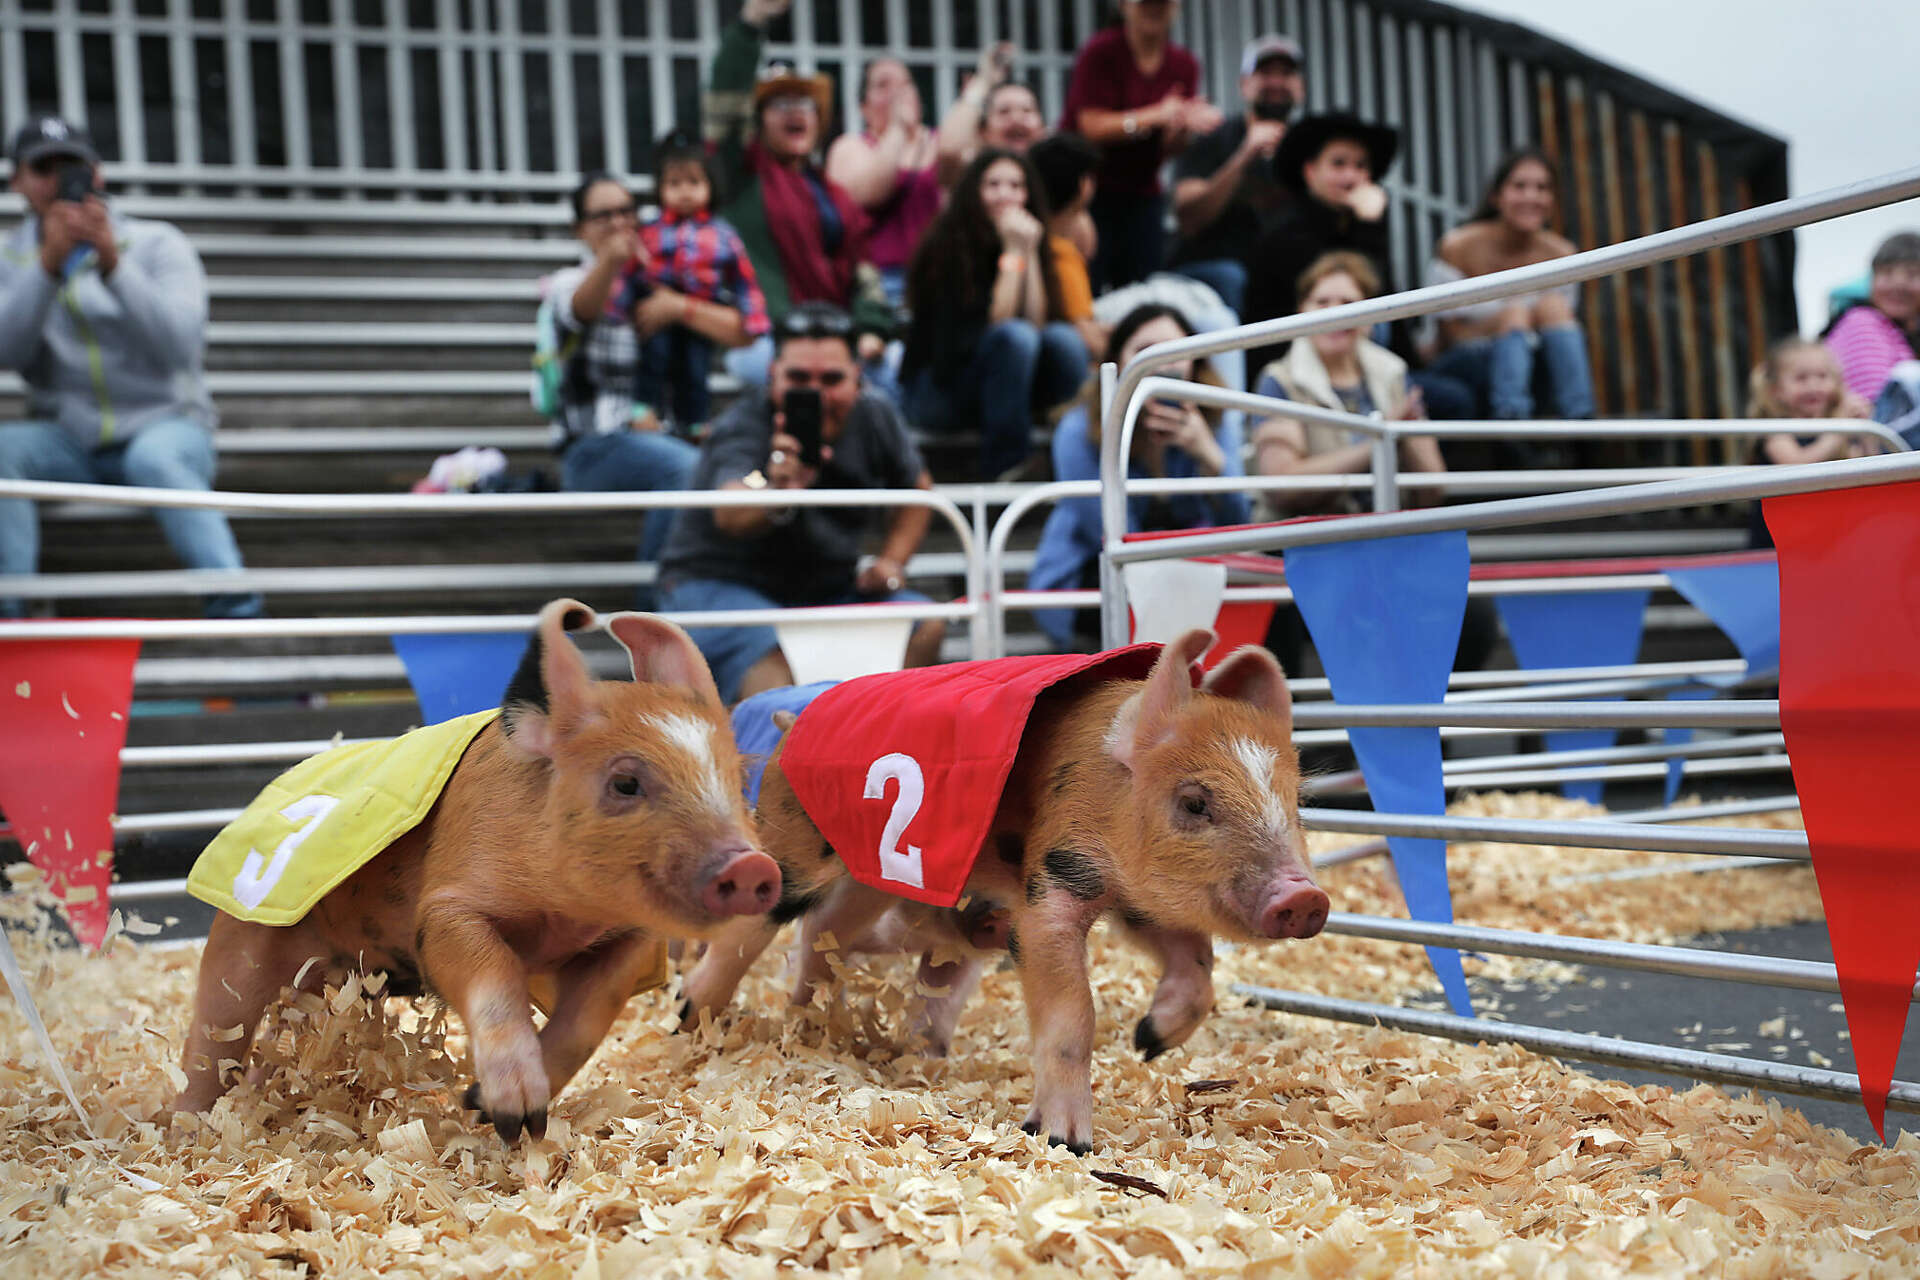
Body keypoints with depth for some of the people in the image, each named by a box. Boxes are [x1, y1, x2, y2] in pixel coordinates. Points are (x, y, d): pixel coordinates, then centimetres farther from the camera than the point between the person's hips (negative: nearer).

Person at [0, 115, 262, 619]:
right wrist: (48, 265, -25)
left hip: (167, 425, -2)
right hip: (68, 442, 3)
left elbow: (181, 347, -17)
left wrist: (113, 264, -26)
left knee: (153, 456, -37)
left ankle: (233, 606, -36)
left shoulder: (158, 245, -1)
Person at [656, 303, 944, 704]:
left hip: (827, 590, 6)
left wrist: (892, 559, 1)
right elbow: (730, 515, -43)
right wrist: (775, 494, -66)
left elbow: (917, 489, 17)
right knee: (774, 662, -36)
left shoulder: (876, 419, -3)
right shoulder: (741, 427, -22)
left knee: (926, 628, -14)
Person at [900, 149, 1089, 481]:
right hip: (937, 395, -5)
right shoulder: (949, 247, -12)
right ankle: (1001, 470, -28)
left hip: (1001, 387, 5)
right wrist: (1012, 253, -20)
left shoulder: (1032, 242, 4)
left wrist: (1030, 252, -14)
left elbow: (1039, 322, -9)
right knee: (1014, 337, -32)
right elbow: (993, 325, -20)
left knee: (1065, 338, -21)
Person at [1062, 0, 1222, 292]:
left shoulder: (1184, 65, 6)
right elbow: (1092, 126, -16)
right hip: (1089, 188, -4)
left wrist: (1186, 127, -22)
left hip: (1143, 193, 4)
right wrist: (1156, 116, -26)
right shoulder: (1100, 52, -6)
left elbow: (1168, 150, 1)